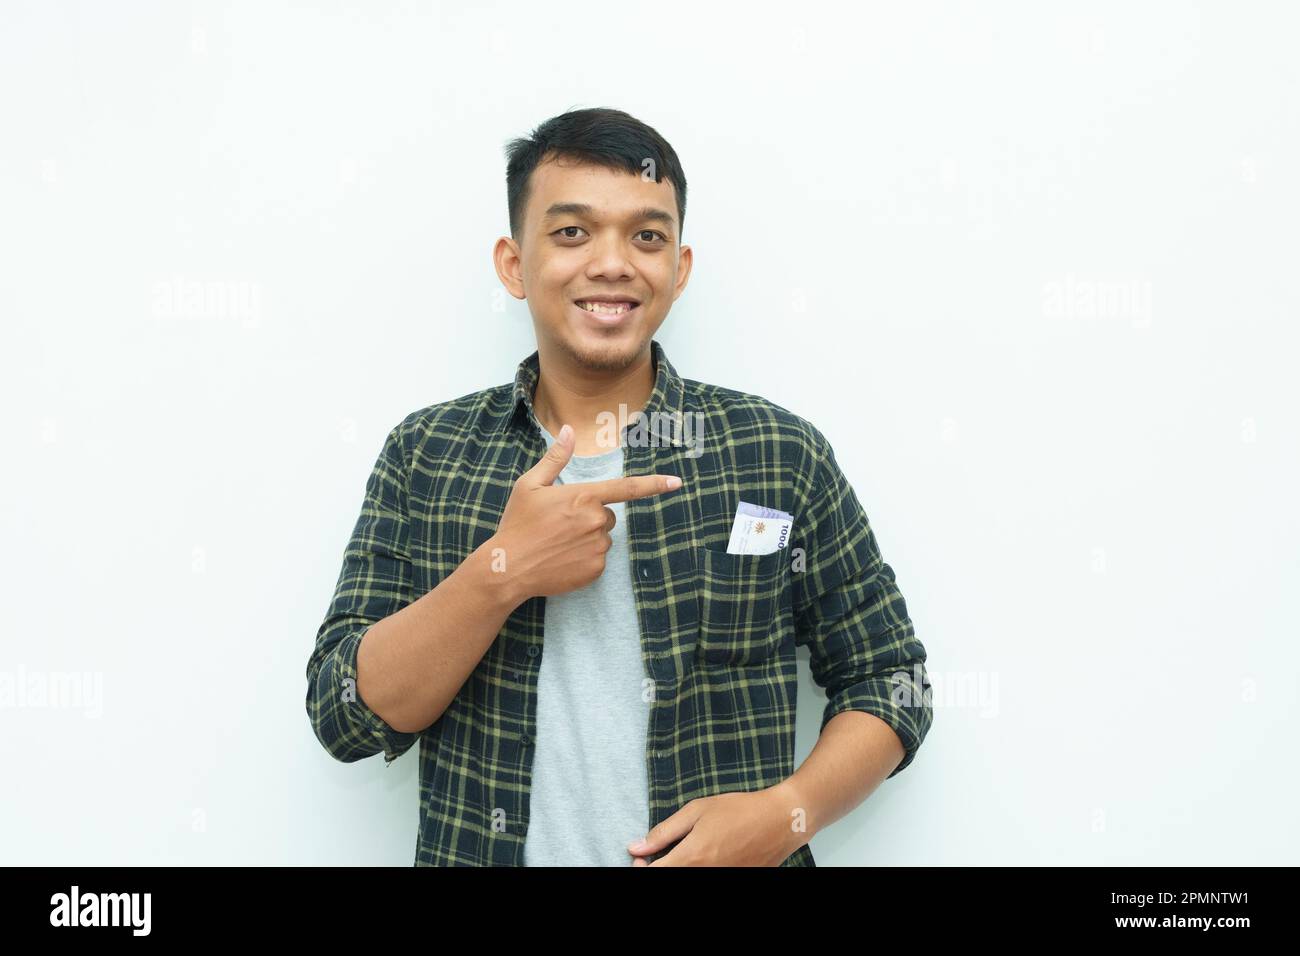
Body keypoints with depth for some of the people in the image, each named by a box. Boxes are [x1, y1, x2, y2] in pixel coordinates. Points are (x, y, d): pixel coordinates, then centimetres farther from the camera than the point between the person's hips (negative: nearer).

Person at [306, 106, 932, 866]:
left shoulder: (780, 455, -8)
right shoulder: (424, 455, -4)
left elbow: (891, 682, -2)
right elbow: (346, 717, -8)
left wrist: (785, 813, -18)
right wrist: (502, 571, -22)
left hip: (733, 854, 0)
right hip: (484, 850, 1)